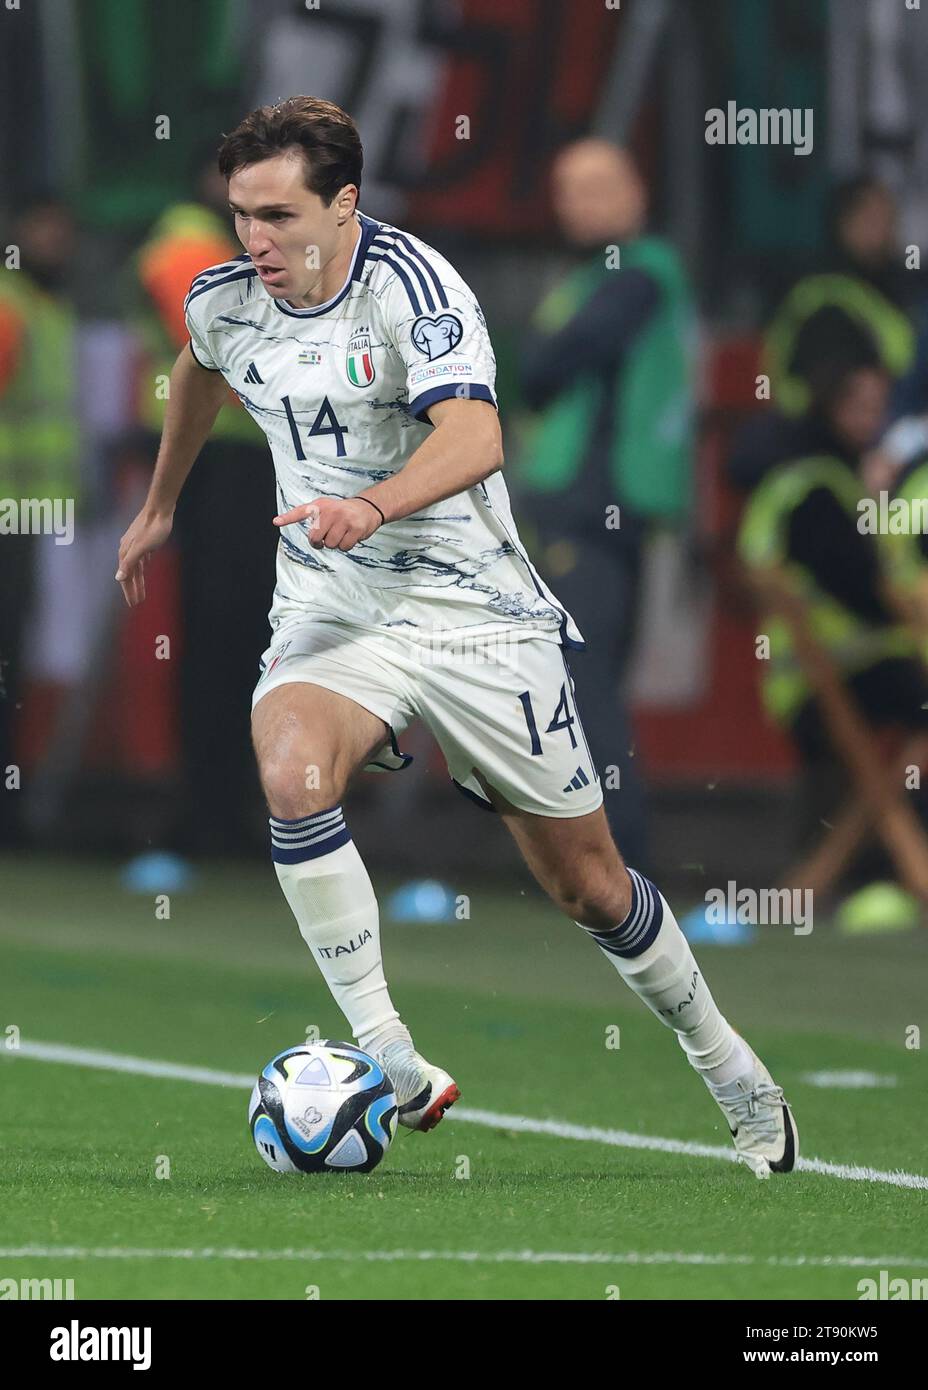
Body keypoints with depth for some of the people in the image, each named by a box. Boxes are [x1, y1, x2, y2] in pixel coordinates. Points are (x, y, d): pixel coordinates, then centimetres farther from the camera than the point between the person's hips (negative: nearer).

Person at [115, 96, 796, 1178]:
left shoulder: (407, 281, -18)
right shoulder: (224, 303, 0)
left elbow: (474, 436, -34)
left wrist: (375, 505, -51)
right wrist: (160, 506, 36)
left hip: (472, 604, -4)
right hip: (328, 605, 4)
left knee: (589, 888, 5)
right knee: (292, 772, -31)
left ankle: (725, 1065, 31)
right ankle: (391, 1072, -27)